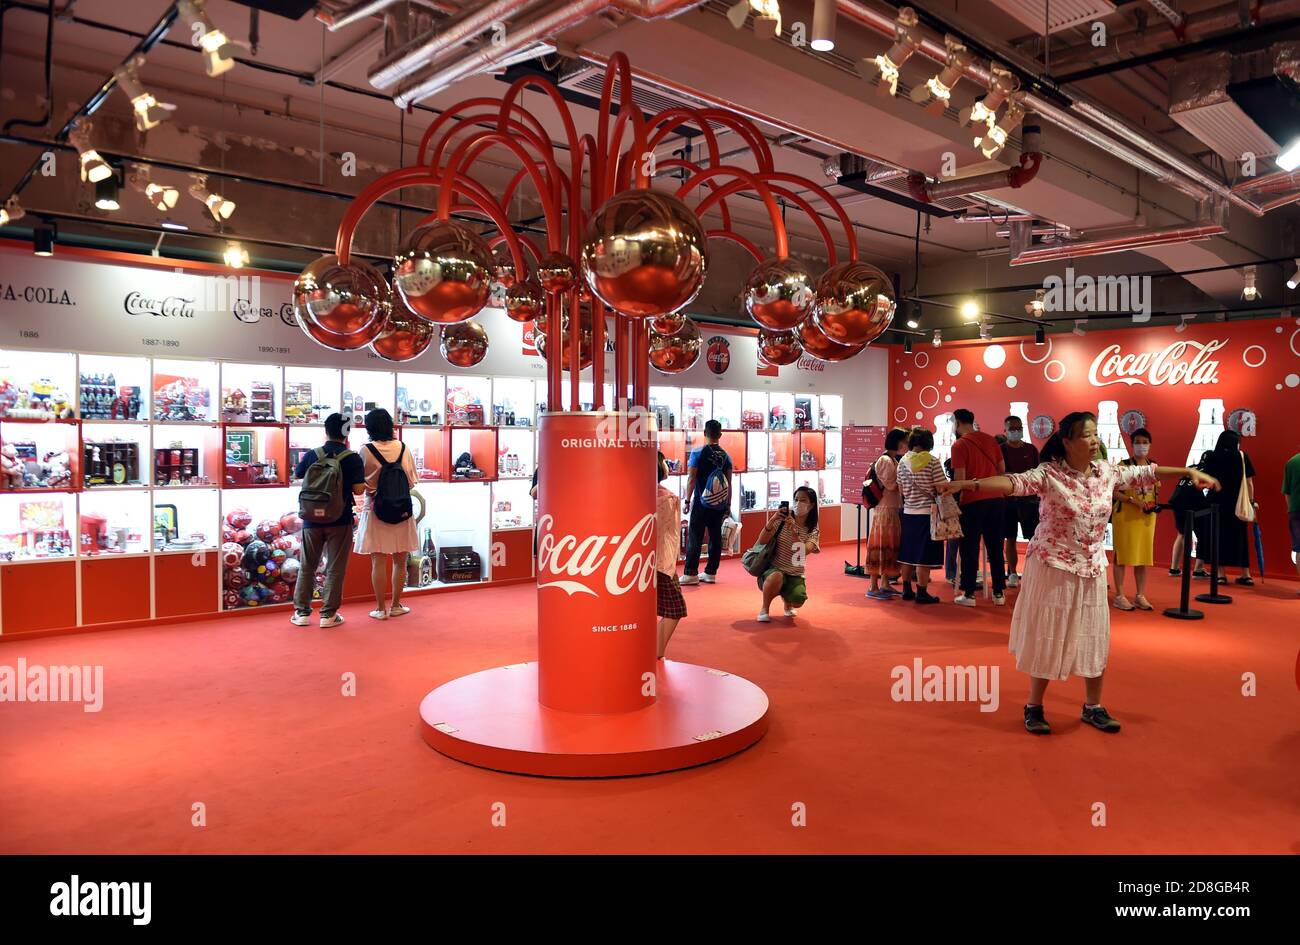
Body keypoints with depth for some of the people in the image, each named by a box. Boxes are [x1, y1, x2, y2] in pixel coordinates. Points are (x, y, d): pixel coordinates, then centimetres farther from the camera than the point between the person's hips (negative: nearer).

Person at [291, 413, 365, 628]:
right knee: (335, 568, 5)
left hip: (312, 519, 3)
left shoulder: (311, 455, -1)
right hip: (340, 521, -2)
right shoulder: (352, 458, -10)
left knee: (307, 566, 14)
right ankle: (328, 614, 7)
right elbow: (359, 489, -13)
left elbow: (296, 476, 14)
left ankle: (301, 612, 19)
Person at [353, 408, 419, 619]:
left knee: (378, 562, 5)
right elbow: (412, 481, 2)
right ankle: (396, 605, 20)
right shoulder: (403, 448, -3)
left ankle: (381, 608, 10)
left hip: (376, 510, -2)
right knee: (399, 561, 12)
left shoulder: (366, 451, -10)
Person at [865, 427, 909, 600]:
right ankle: (873, 588, -5)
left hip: (893, 509, 10)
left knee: (889, 546, 13)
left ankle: (884, 584, 20)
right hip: (885, 509, -10)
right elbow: (890, 485, -18)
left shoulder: (893, 460, 18)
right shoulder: (885, 461, -12)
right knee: (881, 546, -7)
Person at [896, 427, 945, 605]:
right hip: (927, 513, -5)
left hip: (908, 512, 5)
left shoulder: (903, 461, 4)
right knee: (924, 556, -1)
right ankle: (922, 593, 3)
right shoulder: (932, 461, -11)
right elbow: (941, 489, -13)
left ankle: (907, 590, 20)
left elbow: (900, 490, 9)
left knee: (908, 552, 12)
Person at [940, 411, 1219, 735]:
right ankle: (1034, 707, 19)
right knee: (1048, 637, 4)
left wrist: (1190, 471, 14)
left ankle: (1093, 706, 28)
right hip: (1053, 568, -5)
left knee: (1095, 638, 11)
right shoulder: (1049, 474, -16)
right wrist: (968, 484, -47)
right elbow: (1014, 482, -31)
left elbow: (1145, 473, 14)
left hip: (1091, 569, 5)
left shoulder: (1107, 472, 2)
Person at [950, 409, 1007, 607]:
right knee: (995, 547, 11)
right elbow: (1002, 470, 13)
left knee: (970, 549, 3)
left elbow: (959, 479, -12)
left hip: (972, 502, -5)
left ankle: (968, 594, 6)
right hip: (996, 499, 5)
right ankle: (999, 592, 15)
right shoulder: (991, 440, 9)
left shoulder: (959, 445, -8)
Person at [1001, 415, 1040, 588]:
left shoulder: (1031, 449, 9)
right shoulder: (1001, 450, 2)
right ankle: (1012, 574, 11)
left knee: (1034, 538, -2)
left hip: (1029, 498, 2)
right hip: (1008, 498, -2)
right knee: (1010, 538, 3)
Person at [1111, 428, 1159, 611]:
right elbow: (1114, 491, -11)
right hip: (1125, 515, -5)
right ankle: (1119, 596, 4)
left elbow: (1157, 491, 19)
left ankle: (1140, 595, 18)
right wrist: (1133, 500, -21)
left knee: (1144, 555, 9)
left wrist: (1154, 504, 0)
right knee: (1122, 554, -2)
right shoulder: (1123, 465, -7)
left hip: (1147, 517, 5)